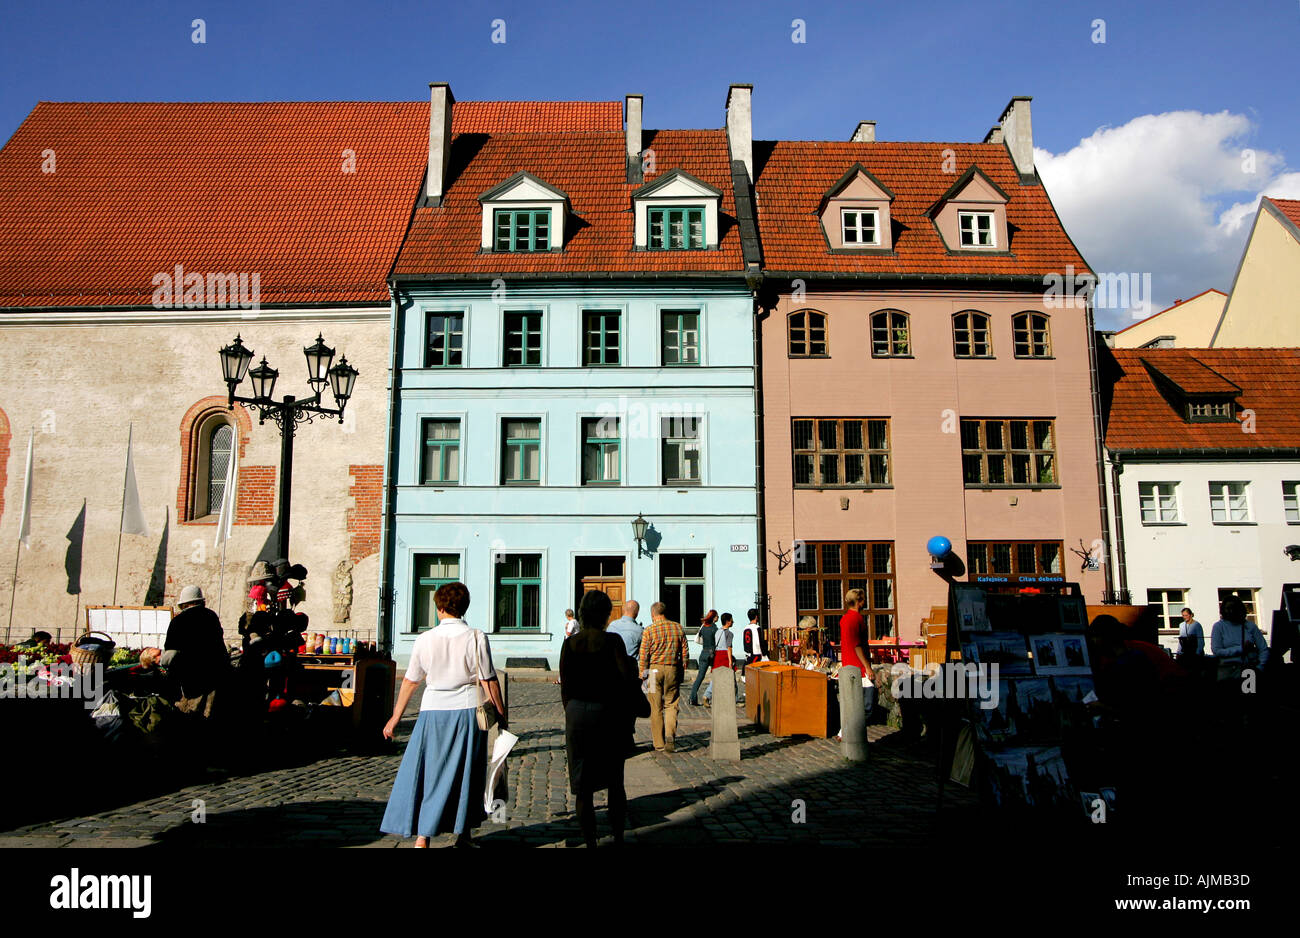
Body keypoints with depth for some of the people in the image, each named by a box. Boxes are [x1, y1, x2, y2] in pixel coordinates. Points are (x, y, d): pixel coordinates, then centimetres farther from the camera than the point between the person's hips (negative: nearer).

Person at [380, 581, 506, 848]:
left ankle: (422, 837, 3)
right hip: (467, 709, 0)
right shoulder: (476, 638, -6)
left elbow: (410, 681, 6)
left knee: (427, 771, 8)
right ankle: (463, 833, 24)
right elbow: (489, 681, -6)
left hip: (433, 710, 1)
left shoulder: (425, 639, -1)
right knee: (467, 773, 13)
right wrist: (501, 714, 5)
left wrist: (395, 718, 17)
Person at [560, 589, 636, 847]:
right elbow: (628, 678, -16)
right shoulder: (612, 640, -9)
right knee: (615, 783, 16)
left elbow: (564, 686, 2)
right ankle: (618, 837, 23)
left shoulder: (570, 643, 0)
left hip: (576, 712, 2)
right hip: (607, 712, -2)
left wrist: (570, 712, 14)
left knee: (583, 786, 9)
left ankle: (590, 841, 14)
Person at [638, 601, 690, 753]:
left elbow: (643, 655, -5)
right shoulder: (678, 628, 5)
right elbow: (685, 652, 7)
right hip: (673, 669, 2)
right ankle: (670, 734, -10)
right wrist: (682, 671, 15)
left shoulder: (649, 630, -5)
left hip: (655, 669, -2)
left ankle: (659, 744, 10)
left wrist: (642, 674, 3)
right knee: (671, 704, 11)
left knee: (656, 708, 6)